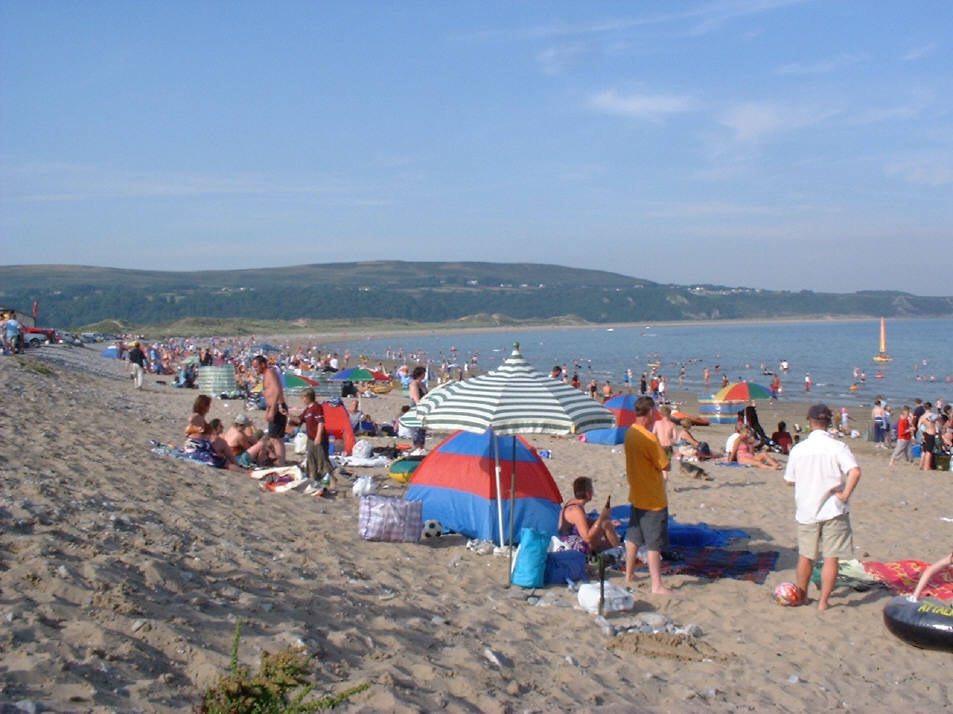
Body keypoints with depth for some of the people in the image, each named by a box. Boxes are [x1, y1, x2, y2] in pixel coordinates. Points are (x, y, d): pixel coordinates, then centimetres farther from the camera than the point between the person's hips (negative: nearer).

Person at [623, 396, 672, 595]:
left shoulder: (630, 433, 3)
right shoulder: (649, 438, -23)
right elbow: (665, 466, -18)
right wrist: (662, 455, -1)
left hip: (637, 495, 8)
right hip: (653, 499, -8)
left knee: (633, 537, 18)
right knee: (654, 543, -2)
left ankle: (628, 575, 29)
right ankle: (657, 585, 2)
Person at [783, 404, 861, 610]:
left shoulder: (798, 449, -3)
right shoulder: (838, 447, -11)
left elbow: (789, 480, 4)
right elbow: (855, 471, -25)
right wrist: (845, 494, -15)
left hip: (806, 510, 3)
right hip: (833, 510, -3)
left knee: (805, 555, 17)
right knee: (831, 557, 5)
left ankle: (802, 595, 29)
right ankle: (823, 601, 6)